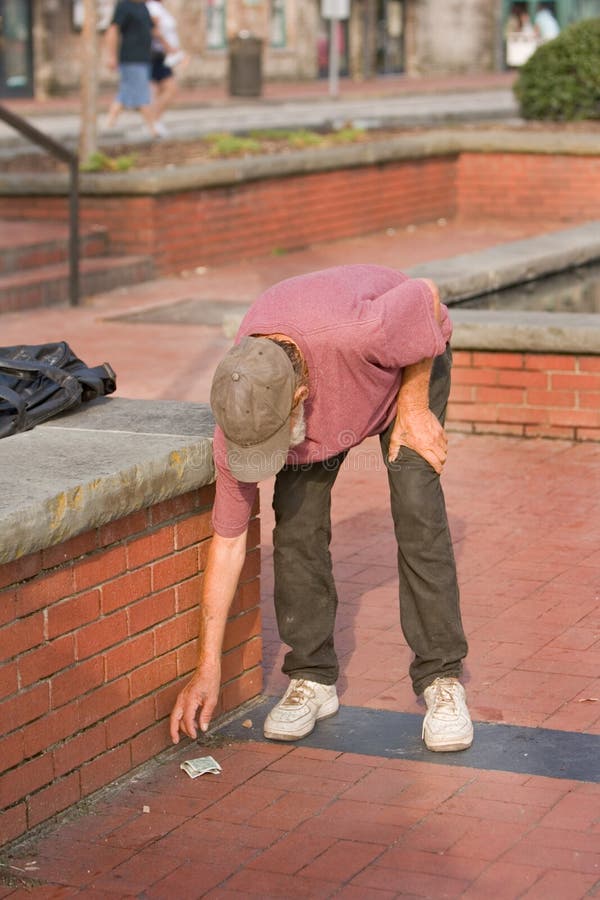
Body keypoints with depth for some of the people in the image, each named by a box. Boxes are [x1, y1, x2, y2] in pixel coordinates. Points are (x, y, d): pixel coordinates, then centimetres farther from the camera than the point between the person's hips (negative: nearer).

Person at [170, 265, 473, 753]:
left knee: (417, 509, -16)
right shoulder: (241, 409, -31)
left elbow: (425, 295, -25)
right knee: (296, 517, -11)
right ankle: (313, 678, 4)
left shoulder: (356, 331, -48)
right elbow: (228, 538, -21)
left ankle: (442, 680, -7)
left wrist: (413, 406, -19)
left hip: (409, 359, -2)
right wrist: (208, 668, -18)